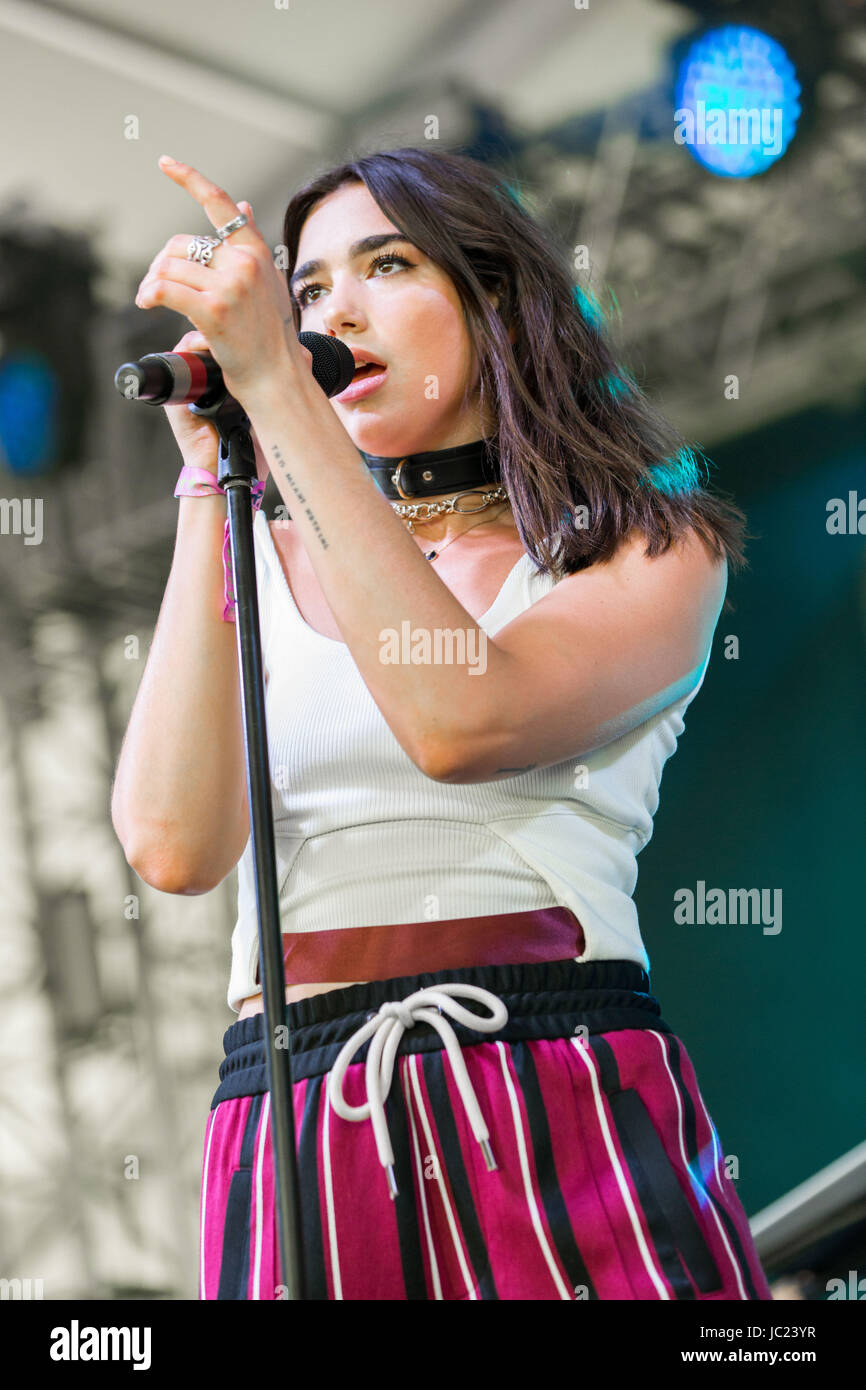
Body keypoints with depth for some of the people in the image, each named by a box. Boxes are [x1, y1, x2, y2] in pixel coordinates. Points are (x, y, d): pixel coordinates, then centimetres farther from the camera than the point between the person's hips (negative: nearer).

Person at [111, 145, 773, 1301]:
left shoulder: (653, 548, 7)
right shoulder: (268, 564, 14)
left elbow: (461, 723, -14)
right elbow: (173, 846, -3)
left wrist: (273, 383, -13)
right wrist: (214, 472, -1)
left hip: (570, 1117, -2)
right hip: (298, 1147, 2)